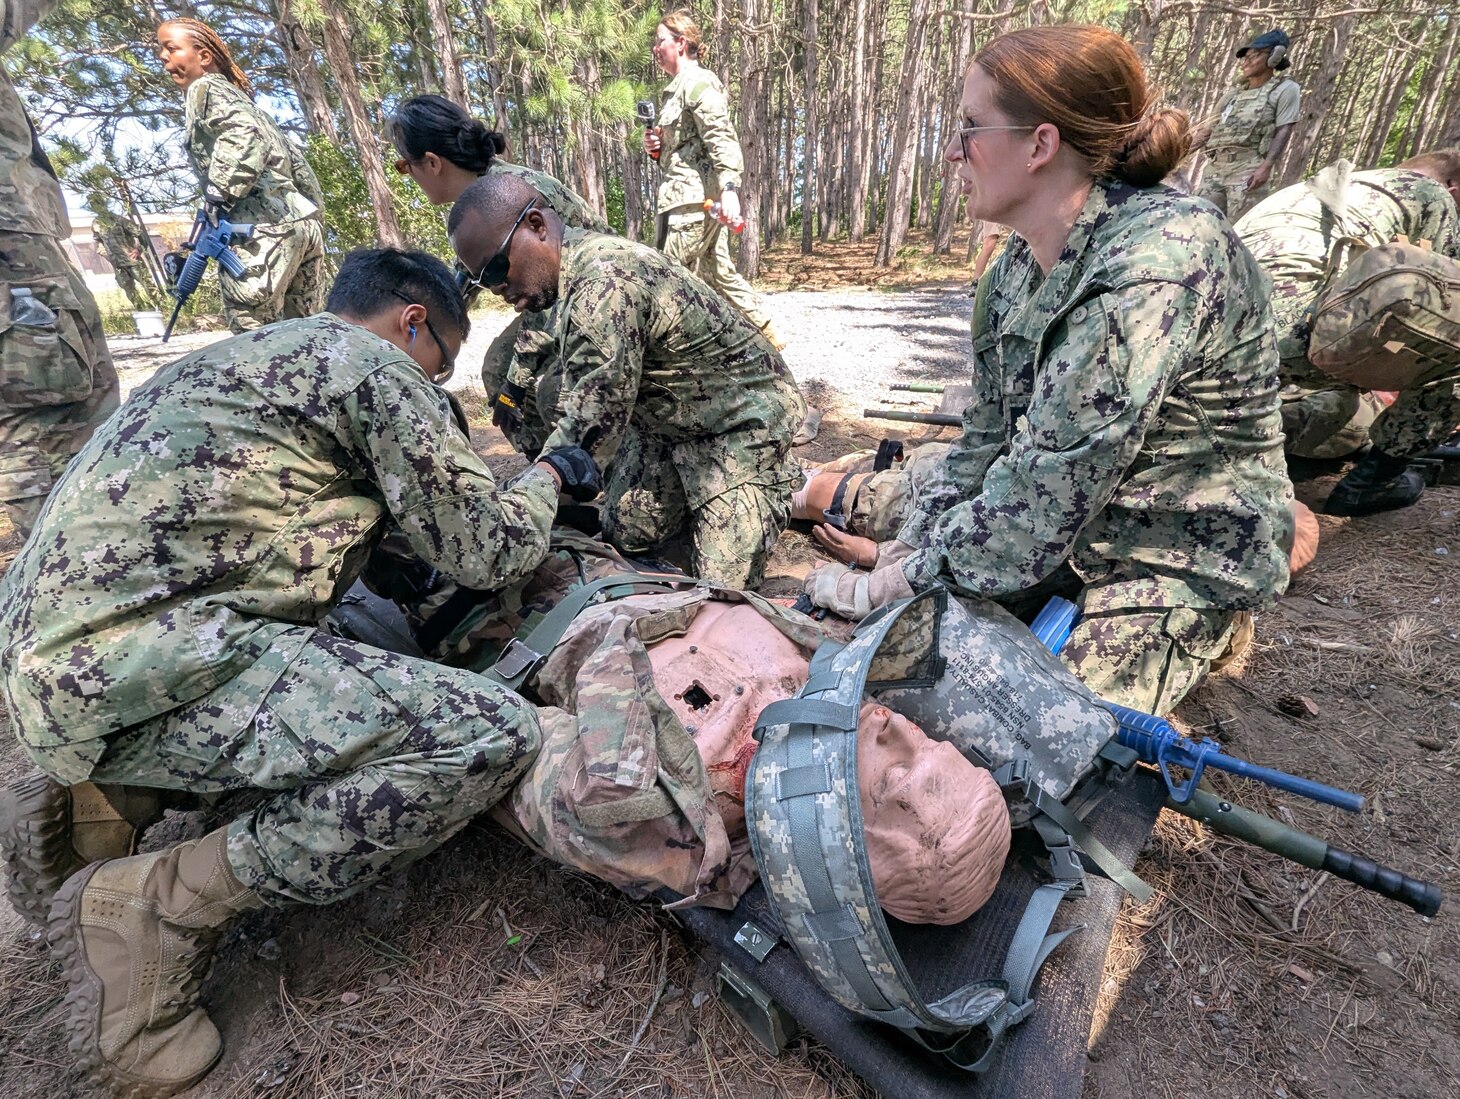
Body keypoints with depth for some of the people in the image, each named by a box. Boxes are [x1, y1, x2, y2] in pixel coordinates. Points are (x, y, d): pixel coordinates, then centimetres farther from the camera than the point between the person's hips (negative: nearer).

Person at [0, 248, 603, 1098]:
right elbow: (486, 553, -4)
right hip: (142, 662, -10)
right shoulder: (375, 366, -4)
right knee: (491, 738, -19)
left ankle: (99, 808, 16)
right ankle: (156, 906, -8)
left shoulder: (249, 354, 24)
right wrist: (551, 476, 15)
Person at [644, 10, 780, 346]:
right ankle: (764, 334, 18)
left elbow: (722, 138, -18)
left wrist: (729, 187, -31)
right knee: (717, 272, 12)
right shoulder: (674, 89, 23)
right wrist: (657, 147, 8)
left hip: (694, 197, -10)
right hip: (684, 196, 10)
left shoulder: (698, 82, -6)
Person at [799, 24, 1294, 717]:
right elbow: (987, 438, 3)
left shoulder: (1163, 257, -26)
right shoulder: (1015, 270, 1)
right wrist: (914, 548, -8)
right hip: (1056, 532, 6)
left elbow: (1053, 478, -29)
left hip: (1181, 560, -6)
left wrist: (908, 577, -22)